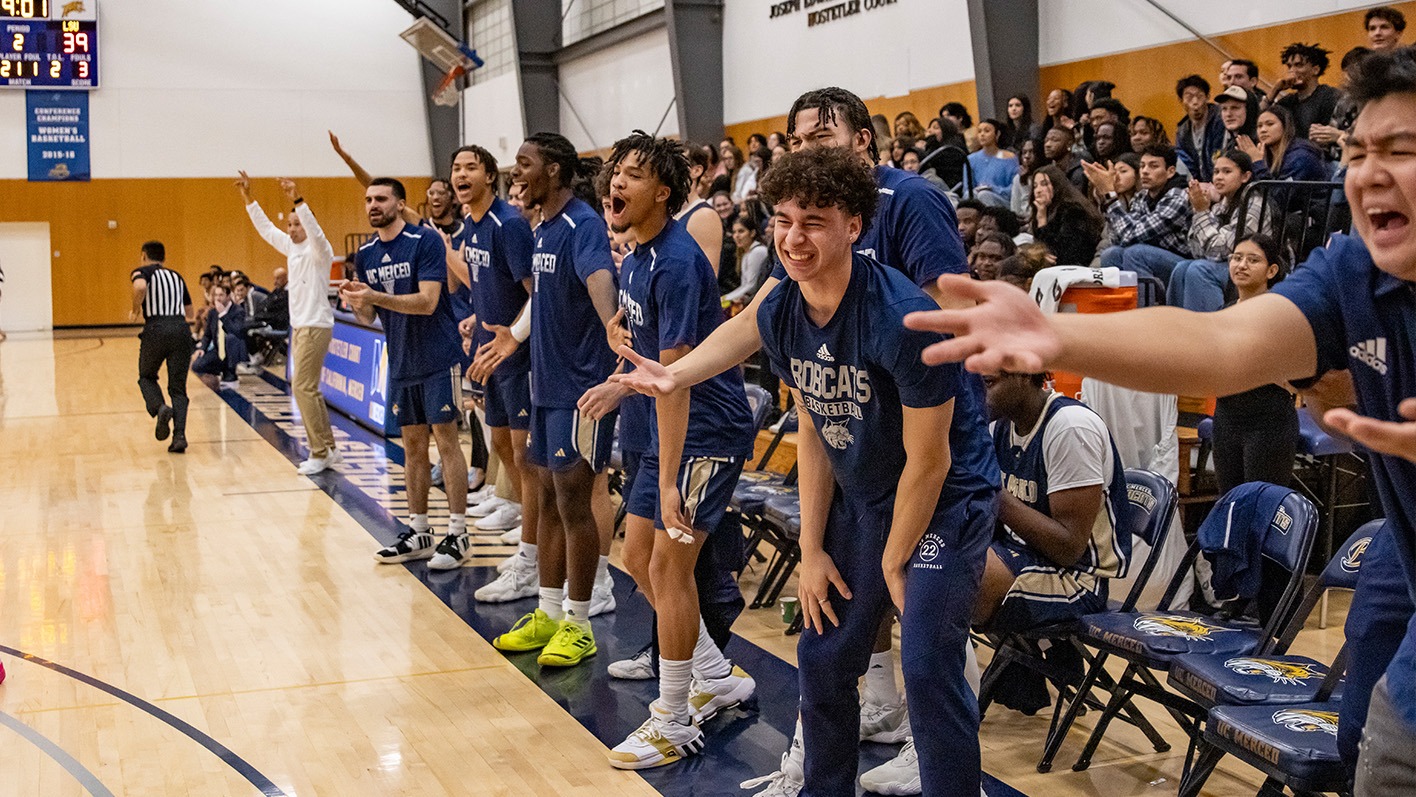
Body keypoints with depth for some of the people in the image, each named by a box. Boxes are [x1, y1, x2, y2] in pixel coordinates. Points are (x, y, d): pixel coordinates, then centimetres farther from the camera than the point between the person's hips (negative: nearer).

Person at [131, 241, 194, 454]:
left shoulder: (142, 272, 9)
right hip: (181, 330, 3)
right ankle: (179, 436, -8)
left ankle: (160, 408, -8)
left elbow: (140, 287, -17)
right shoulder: (177, 277, 25)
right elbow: (189, 314, 27)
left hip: (156, 328, -3)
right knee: (178, 387, 7)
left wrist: (135, 311, -2)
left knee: (146, 377, 20)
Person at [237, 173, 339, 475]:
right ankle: (329, 449, 15)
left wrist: (298, 200, -41)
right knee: (308, 389, 10)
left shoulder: (318, 250, -10)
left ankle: (319, 453, -8)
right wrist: (248, 198, 19)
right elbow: (266, 229, 23)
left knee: (303, 388, -12)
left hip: (315, 327, -9)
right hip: (298, 326, 9)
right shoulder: (291, 247, 13)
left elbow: (315, 232, -32)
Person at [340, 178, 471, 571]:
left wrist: (375, 296, -27)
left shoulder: (426, 241, -12)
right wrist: (356, 302, -11)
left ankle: (458, 532, 0)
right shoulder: (365, 254, 8)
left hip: (437, 358, -6)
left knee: (446, 439, -5)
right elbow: (370, 316, 11)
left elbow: (427, 301, -20)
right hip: (401, 362, 7)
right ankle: (418, 532, 16)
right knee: (413, 445, 10)